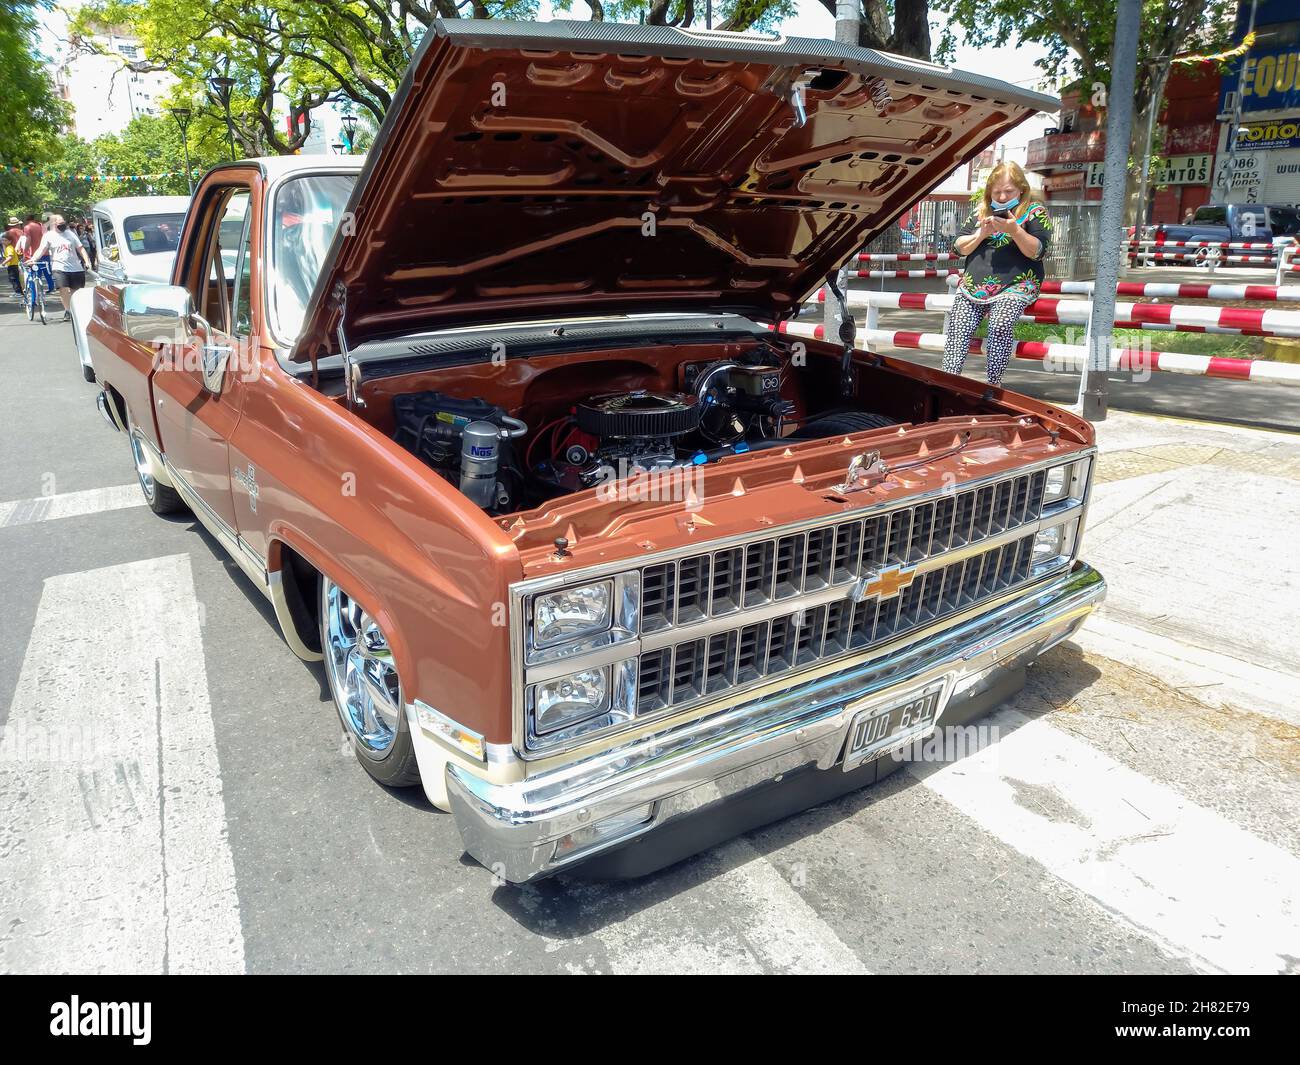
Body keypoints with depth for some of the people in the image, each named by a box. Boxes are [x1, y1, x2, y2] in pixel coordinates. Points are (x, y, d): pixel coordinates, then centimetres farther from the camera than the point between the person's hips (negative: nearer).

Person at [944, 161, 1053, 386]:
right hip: (973, 284, 4)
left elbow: (1037, 251, -5)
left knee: (1000, 324, -32)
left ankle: (994, 385, -27)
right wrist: (982, 233, -4)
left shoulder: (1035, 212, 6)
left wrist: (1014, 229, -18)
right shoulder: (980, 211, 18)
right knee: (957, 327, -22)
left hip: (1014, 286, -4)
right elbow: (959, 248, 14)